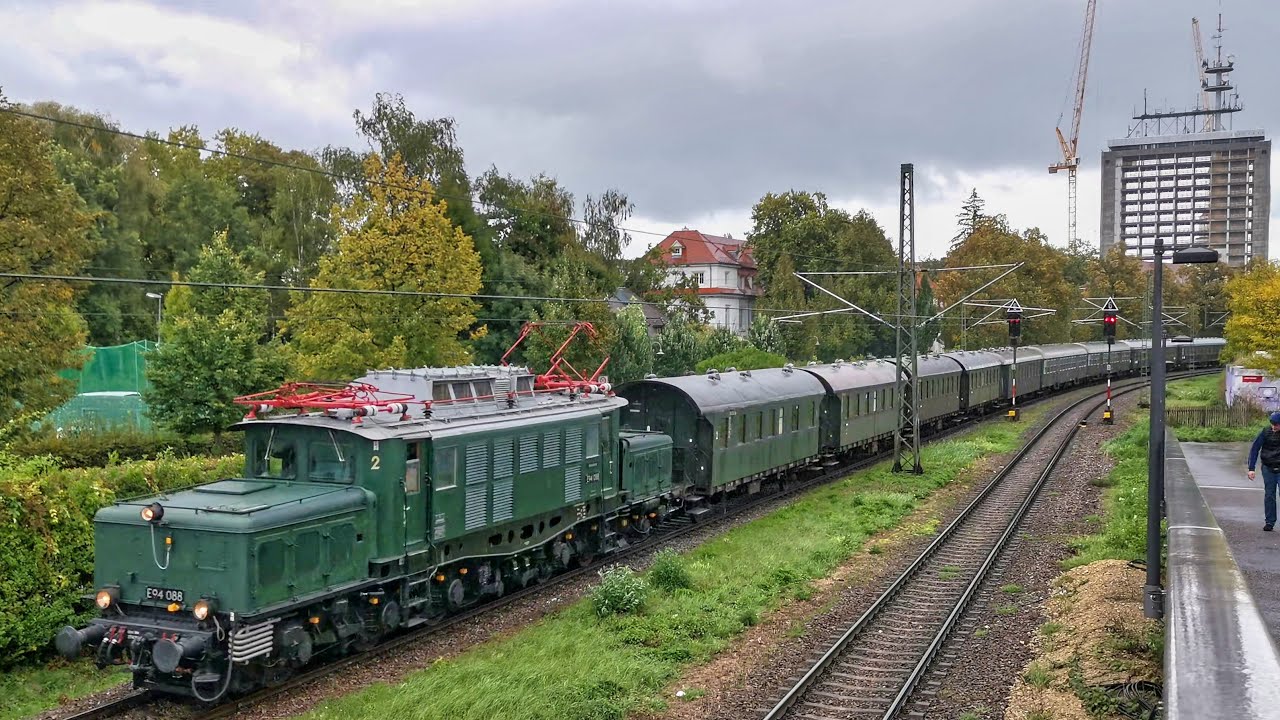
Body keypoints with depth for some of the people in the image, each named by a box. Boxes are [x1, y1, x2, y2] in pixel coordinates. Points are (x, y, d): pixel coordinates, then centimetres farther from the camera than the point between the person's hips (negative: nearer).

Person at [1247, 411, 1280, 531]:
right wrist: (1251, 468, -7)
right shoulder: (1265, 433, -4)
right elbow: (1254, 449, -1)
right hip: (1268, 468, 1)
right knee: (1269, 495, 5)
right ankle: (1270, 522, 12)